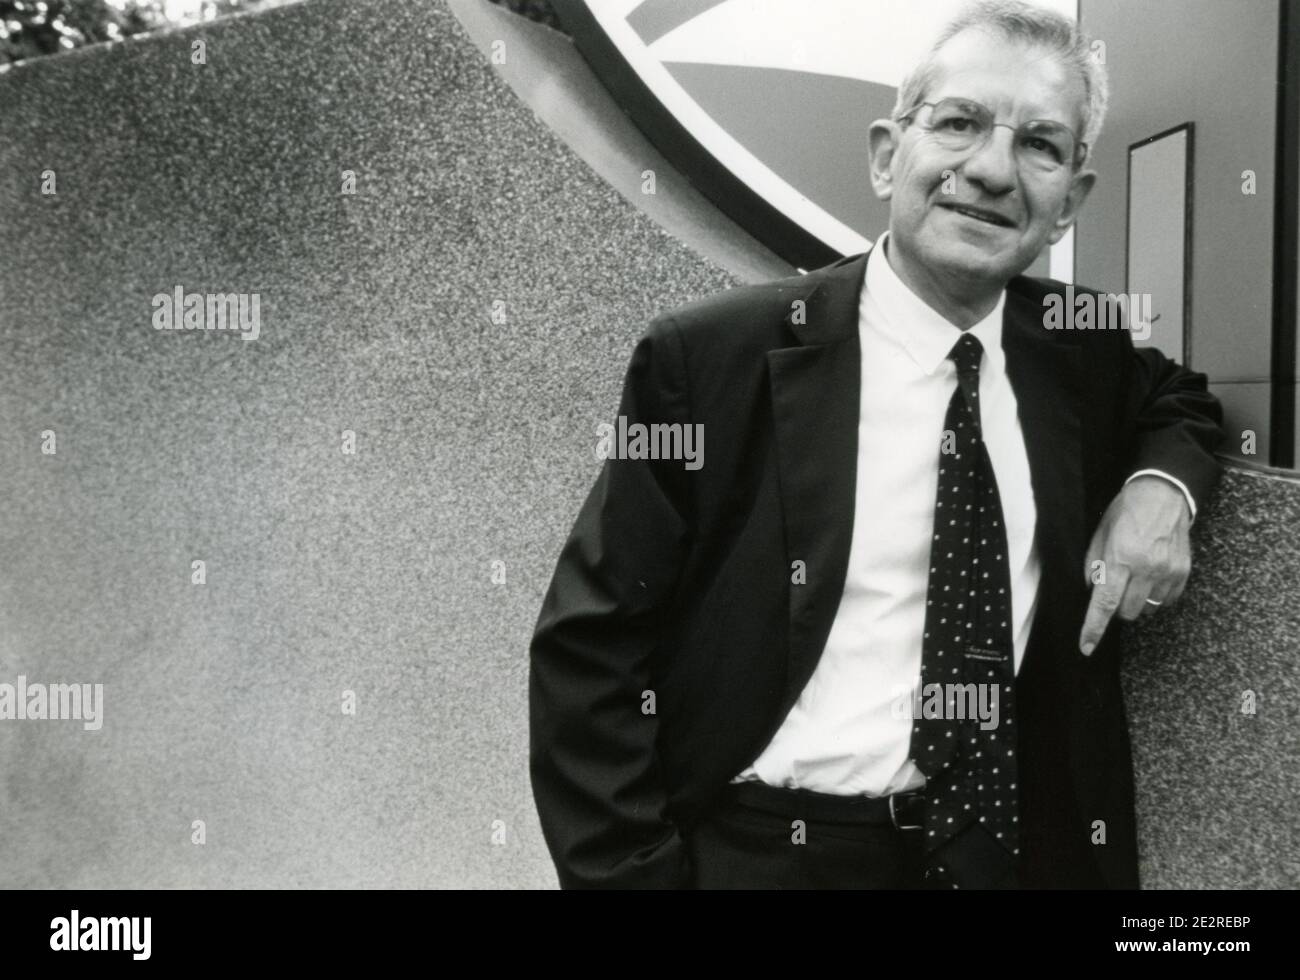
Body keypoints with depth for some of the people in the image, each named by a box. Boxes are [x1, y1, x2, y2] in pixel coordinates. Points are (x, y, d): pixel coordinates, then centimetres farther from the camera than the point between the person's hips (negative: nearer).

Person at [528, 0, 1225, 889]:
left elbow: (1179, 401, 21)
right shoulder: (710, 357, -14)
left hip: (1017, 850, 5)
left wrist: (1162, 483, -2)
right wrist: (631, 873, -18)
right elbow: (588, 650, -11)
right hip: (764, 854, -4)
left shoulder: (1080, 353, -1)